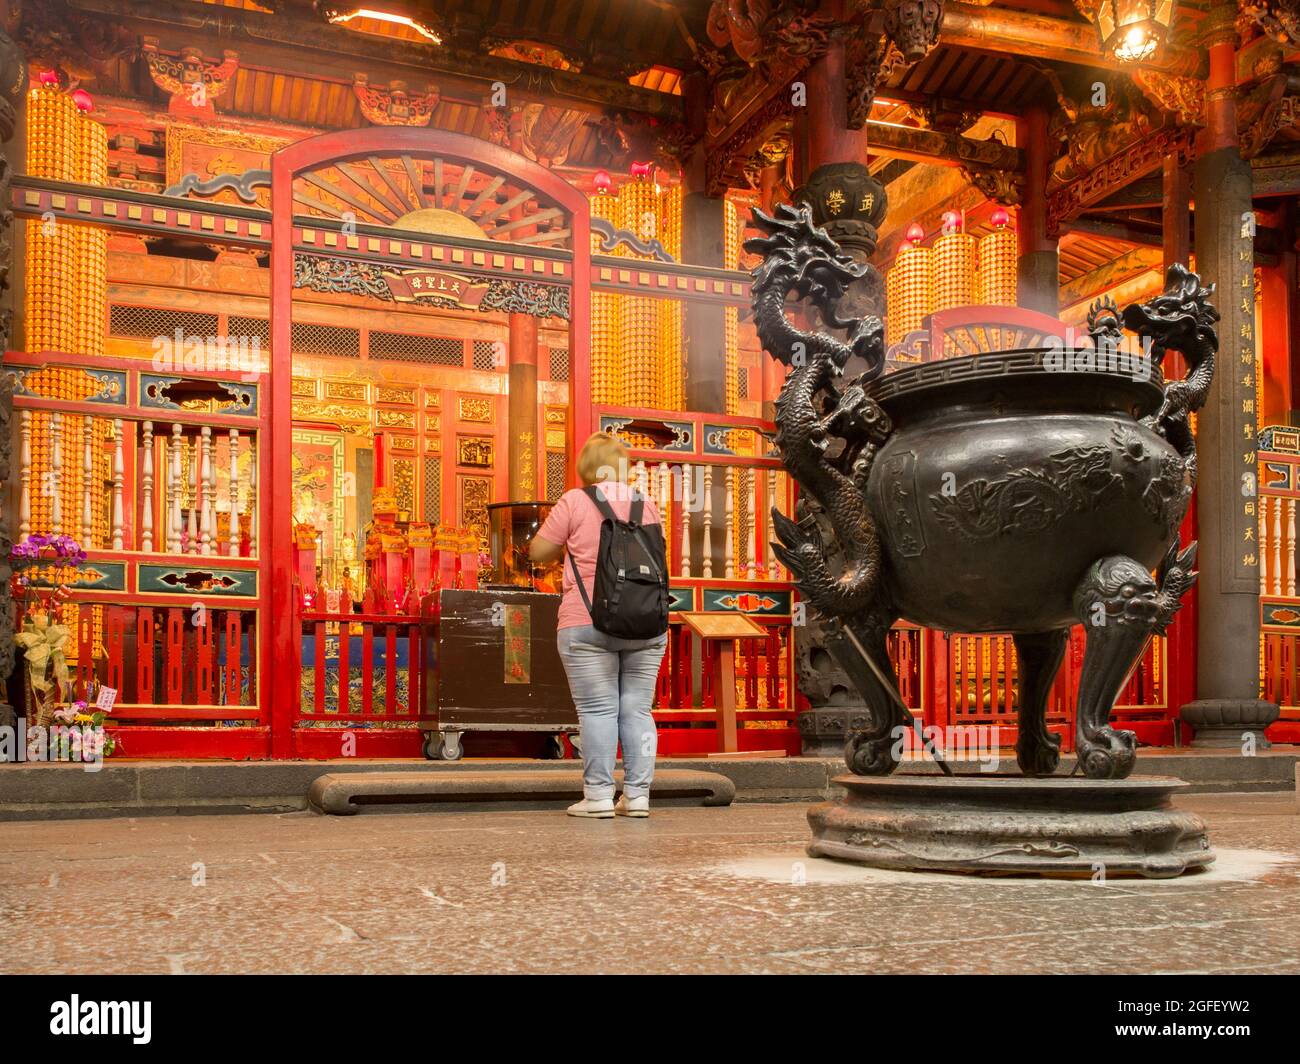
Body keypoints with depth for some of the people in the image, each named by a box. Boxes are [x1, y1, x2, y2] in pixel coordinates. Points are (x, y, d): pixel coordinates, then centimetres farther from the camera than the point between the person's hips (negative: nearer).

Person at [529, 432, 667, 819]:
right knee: (637, 709, 7)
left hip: (588, 624, -4)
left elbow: (538, 551, 1)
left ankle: (599, 796, 0)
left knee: (597, 709, -1)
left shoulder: (575, 501, -3)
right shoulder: (646, 506, 9)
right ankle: (637, 795, 8)